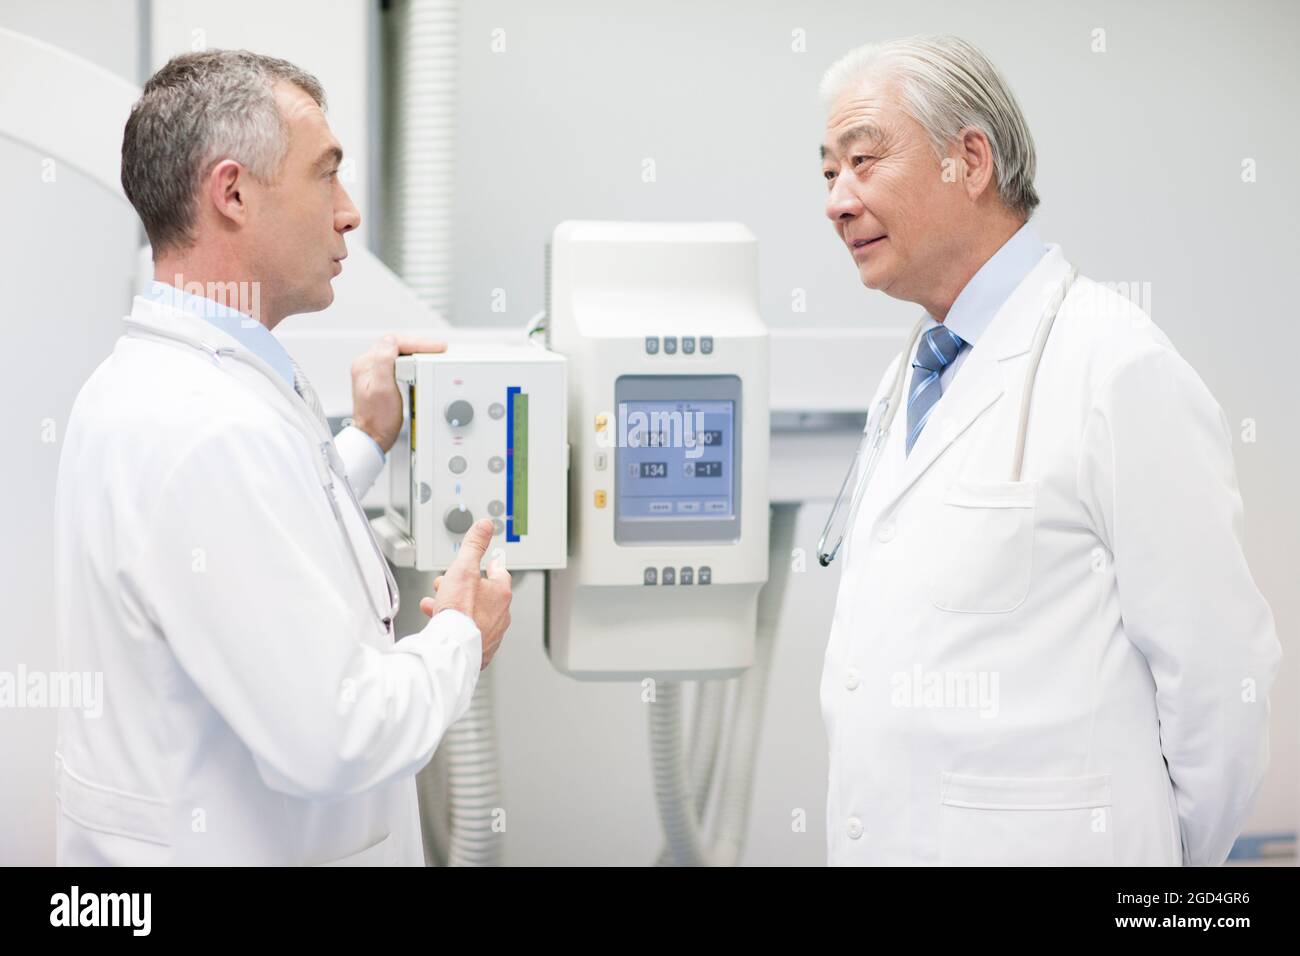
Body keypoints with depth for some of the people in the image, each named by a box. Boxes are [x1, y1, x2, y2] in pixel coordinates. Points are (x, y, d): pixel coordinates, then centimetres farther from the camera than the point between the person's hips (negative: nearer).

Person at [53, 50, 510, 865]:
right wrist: (461, 638, -12)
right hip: (236, 844, -9)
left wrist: (368, 443, 17)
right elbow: (334, 739, -29)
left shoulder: (144, 379, 4)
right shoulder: (214, 431, -28)